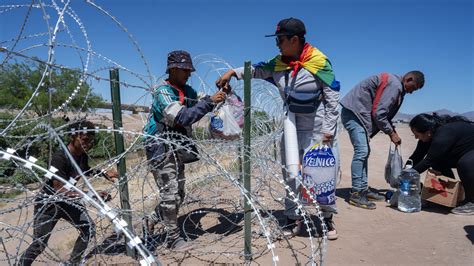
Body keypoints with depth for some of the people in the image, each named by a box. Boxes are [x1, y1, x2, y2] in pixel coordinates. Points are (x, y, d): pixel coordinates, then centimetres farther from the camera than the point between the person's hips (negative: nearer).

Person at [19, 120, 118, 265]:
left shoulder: (82, 156, -10)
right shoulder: (59, 158, -31)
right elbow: (60, 190, -36)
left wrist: (104, 173, -2)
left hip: (67, 200, 7)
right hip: (48, 203, -6)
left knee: (89, 229, 1)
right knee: (39, 244, -1)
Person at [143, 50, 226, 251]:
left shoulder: (188, 91, 8)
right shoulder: (163, 92, -17)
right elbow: (183, 117, -29)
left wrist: (218, 98, -7)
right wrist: (210, 101, -29)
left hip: (177, 149, 8)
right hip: (160, 149, -8)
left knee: (178, 194, 15)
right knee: (170, 194, -3)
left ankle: (152, 219, 35)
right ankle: (174, 238, 13)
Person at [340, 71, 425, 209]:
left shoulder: (397, 87, 18)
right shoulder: (394, 85, -15)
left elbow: (383, 113, 19)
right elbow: (378, 113, -19)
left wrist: (392, 131, 8)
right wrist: (391, 133, -8)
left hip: (358, 114, 11)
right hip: (353, 113, -11)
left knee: (364, 152, 12)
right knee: (361, 151, -14)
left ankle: (364, 189, 19)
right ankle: (356, 194, -10)